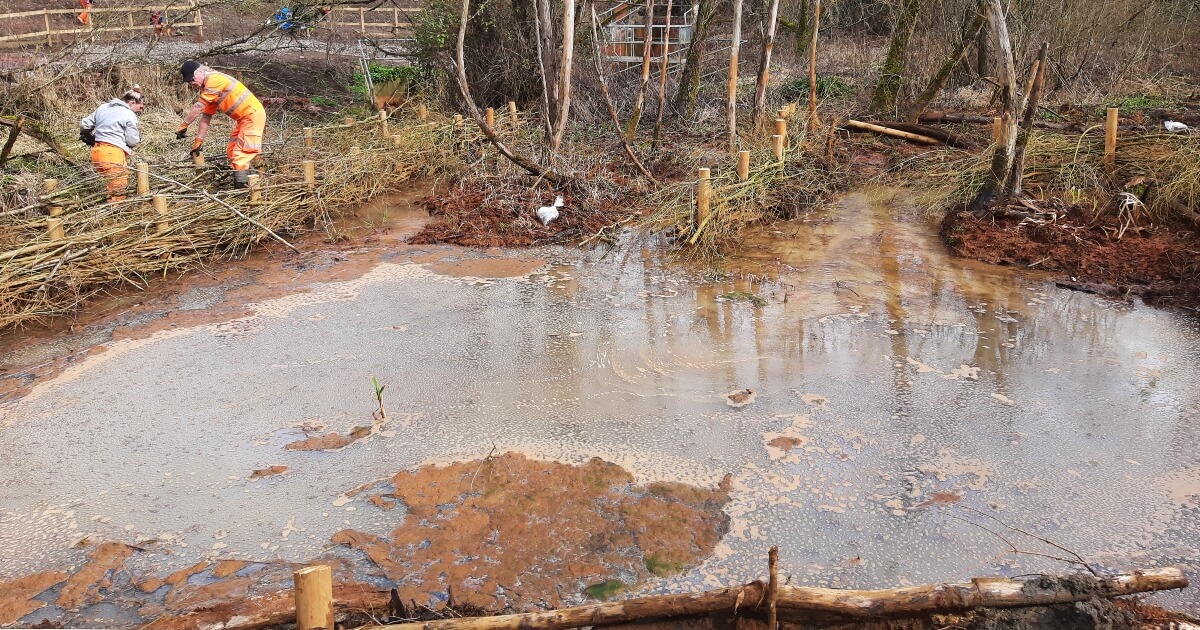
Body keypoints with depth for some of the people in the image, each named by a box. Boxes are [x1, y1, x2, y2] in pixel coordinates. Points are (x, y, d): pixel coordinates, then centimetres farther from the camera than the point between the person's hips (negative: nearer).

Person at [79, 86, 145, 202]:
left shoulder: (103, 108, 17)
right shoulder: (130, 116, -5)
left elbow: (84, 124, 21)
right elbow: (133, 141, -5)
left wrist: (85, 136, 40)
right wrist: (138, 137, 17)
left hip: (96, 151, 8)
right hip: (114, 153, -8)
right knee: (119, 192, -6)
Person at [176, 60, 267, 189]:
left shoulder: (215, 80, -17)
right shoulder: (207, 90, 15)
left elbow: (198, 107, -18)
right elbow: (206, 116, 16)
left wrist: (183, 126, -13)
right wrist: (199, 140, 13)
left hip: (253, 114, -10)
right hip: (244, 118, 10)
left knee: (241, 154, -14)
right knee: (232, 152, 13)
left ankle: (241, 186, -15)